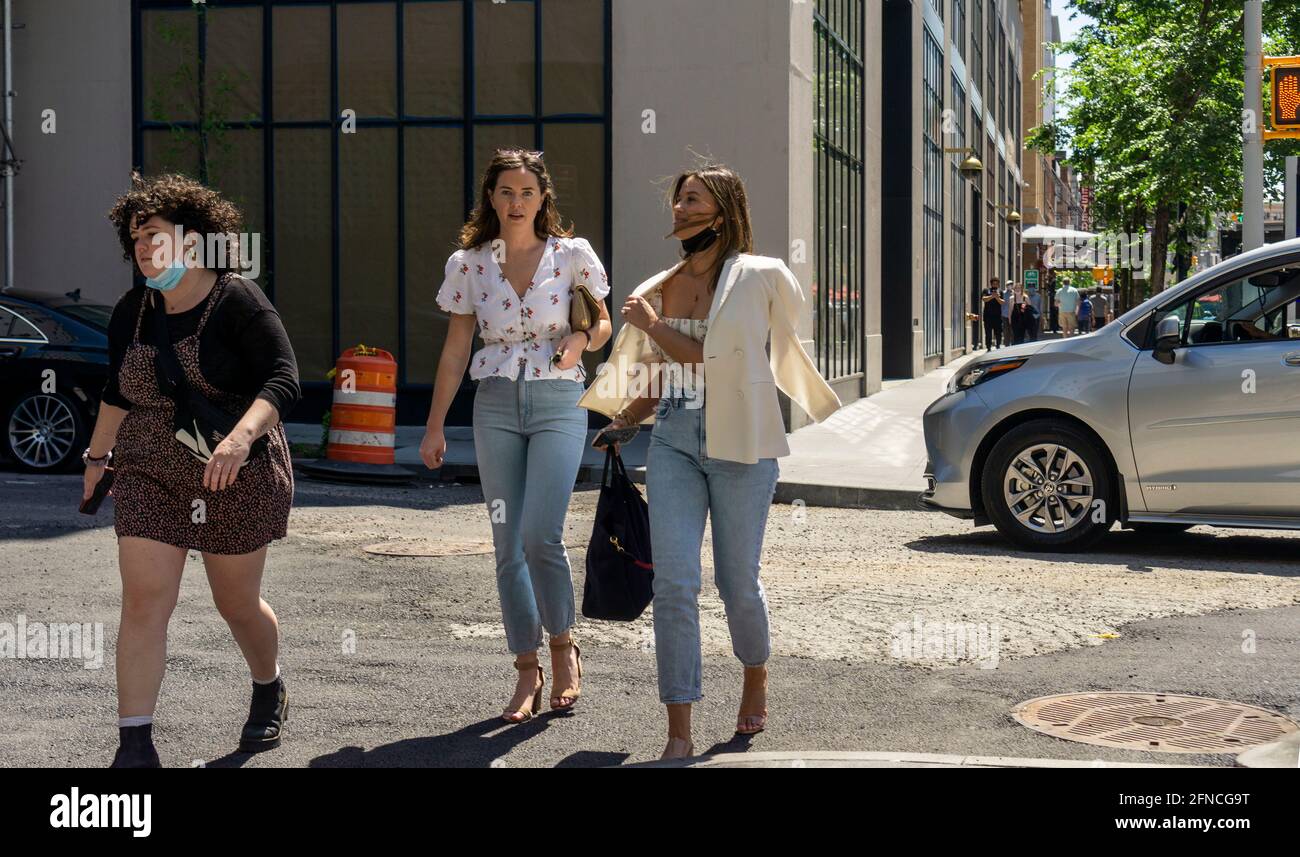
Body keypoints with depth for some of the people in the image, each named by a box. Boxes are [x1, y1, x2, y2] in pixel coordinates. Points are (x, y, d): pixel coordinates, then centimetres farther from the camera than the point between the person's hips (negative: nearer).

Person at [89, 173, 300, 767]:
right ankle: (135, 746, -4)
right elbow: (117, 392, 20)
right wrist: (98, 456, 24)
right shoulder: (132, 312, 6)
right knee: (143, 601, -8)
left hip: (237, 480, -4)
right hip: (149, 477, 4)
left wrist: (241, 436, -36)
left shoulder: (237, 302, -12)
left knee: (237, 603, 10)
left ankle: (269, 692, 41)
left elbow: (283, 380, -21)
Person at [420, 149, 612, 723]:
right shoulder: (468, 263, 5)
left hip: (558, 404, -2)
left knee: (540, 536, -15)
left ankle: (563, 647, 10)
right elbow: (455, 351, 8)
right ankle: (528, 670, 14)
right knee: (508, 545, 3)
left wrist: (582, 340, -13)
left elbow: (601, 324, 11)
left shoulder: (572, 254, 0)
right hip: (496, 406, 3)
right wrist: (434, 426, 6)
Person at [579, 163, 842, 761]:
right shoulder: (659, 289, 11)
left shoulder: (761, 277, -5)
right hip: (674, 441, 4)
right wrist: (625, 418, 20)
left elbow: (710, 357, -11)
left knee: (737, 580, 8)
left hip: (741, 443, -3)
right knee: (674, 581, -8)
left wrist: (651, 325, -4)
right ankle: (678, 734, -3)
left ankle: (755, 676, 40)